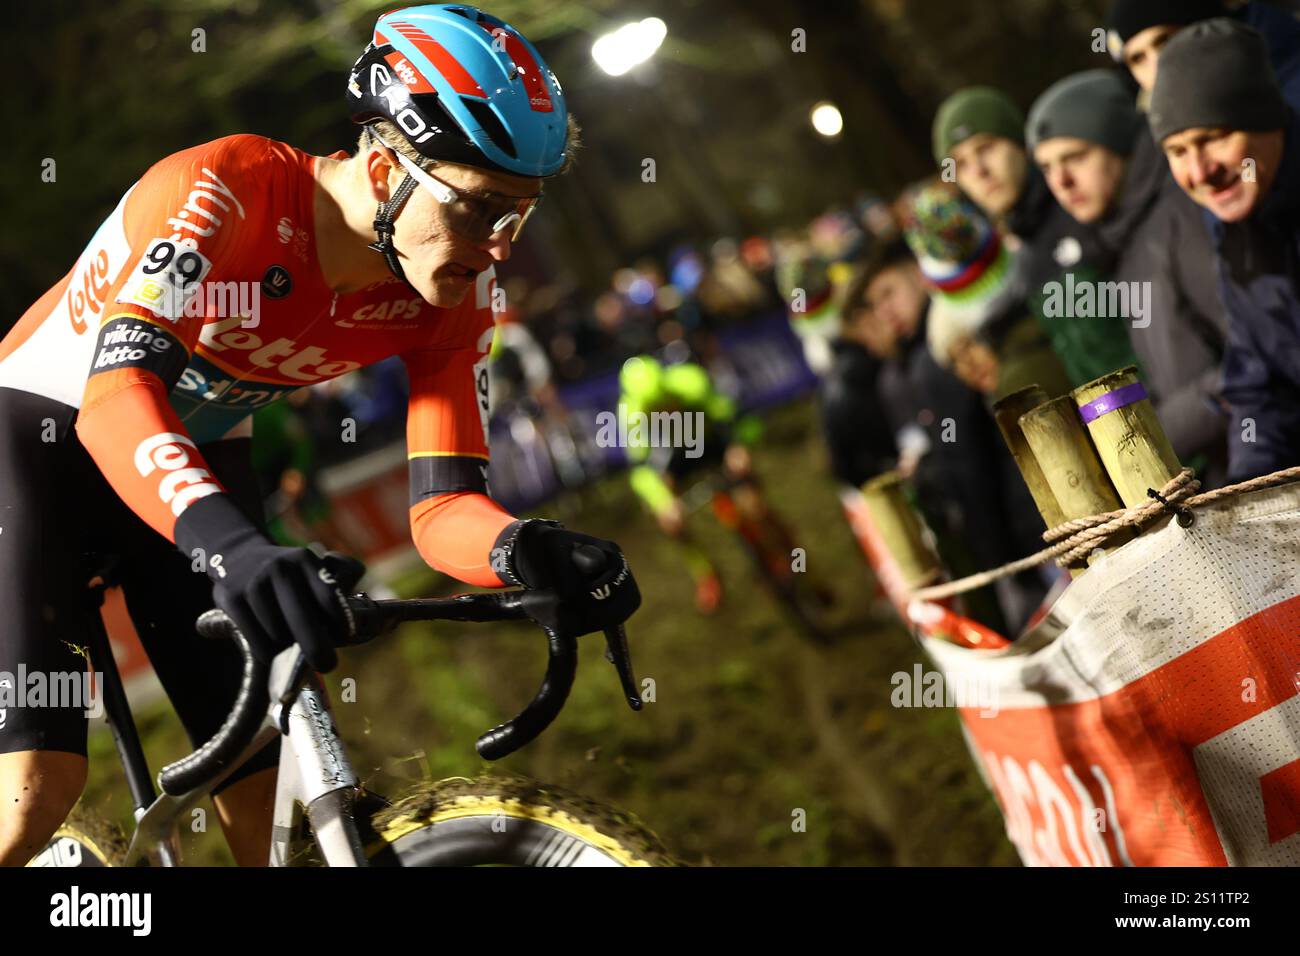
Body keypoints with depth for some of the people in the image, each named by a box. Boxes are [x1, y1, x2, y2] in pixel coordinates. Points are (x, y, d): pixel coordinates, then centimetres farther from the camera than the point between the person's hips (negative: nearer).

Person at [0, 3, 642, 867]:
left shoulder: (452, 295, -16)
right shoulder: (224, 190, -33)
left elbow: (442, 507, -18)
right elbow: (116, 387, -45)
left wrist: (530, 552, -42)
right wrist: (231, 544, -62)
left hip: (201, 458, 5)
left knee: (274, 803, -7)